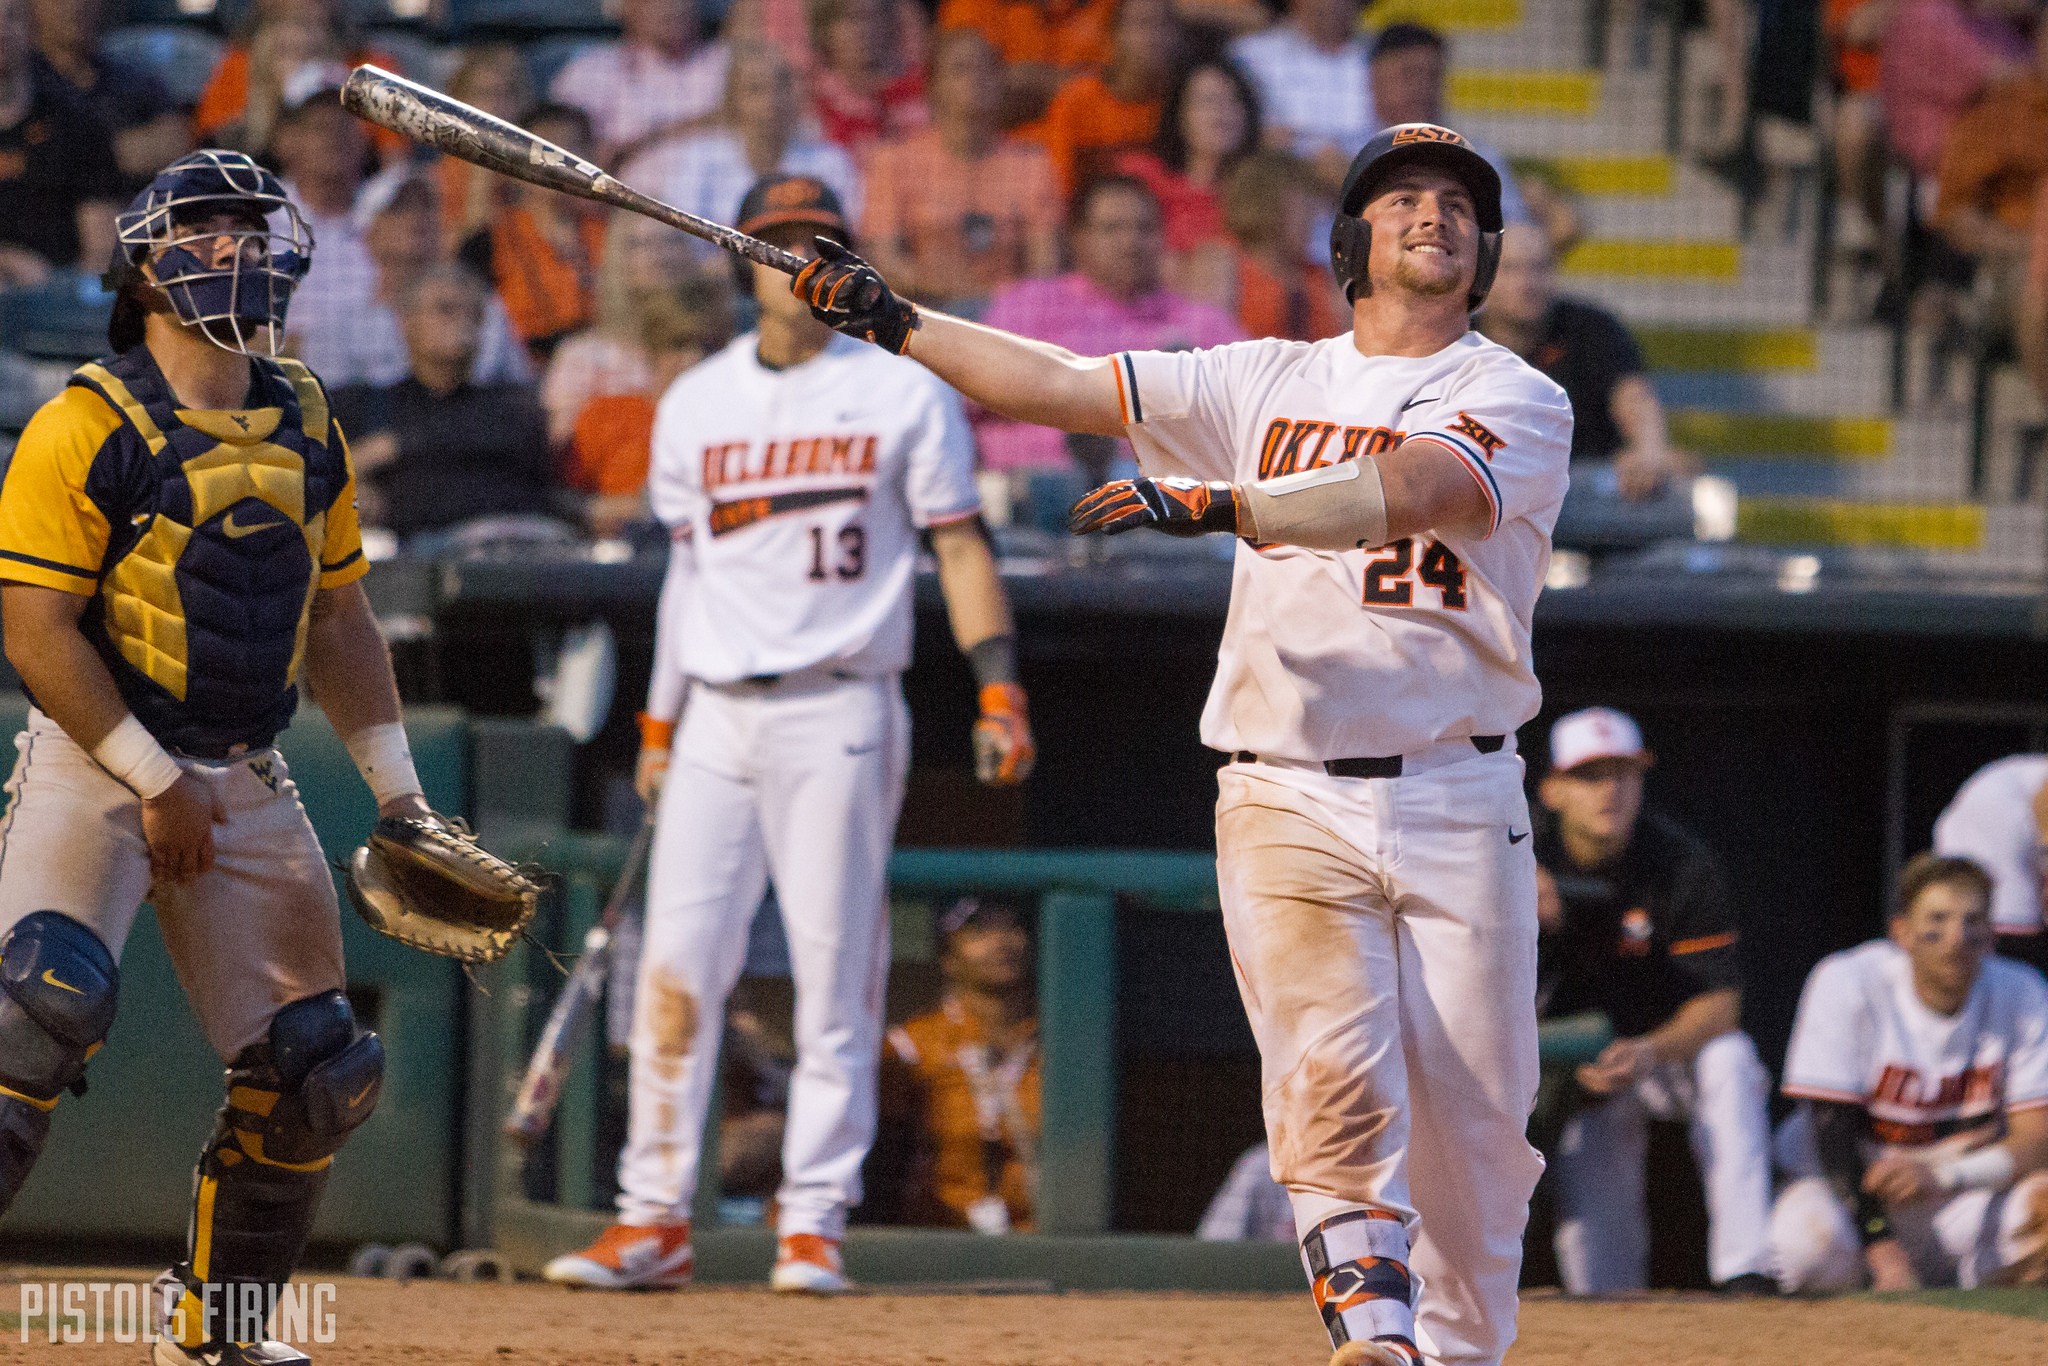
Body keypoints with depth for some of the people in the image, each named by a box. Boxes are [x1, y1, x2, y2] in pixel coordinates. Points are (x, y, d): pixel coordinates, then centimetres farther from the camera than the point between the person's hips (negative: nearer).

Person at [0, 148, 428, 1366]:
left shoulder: (304, 423, 9)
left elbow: (337, 618, 18)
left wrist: (400, 794, 12)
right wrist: (155, 783, -17)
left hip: (245, 783, 6)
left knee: (316, 1071, 5)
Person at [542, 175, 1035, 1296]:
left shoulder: (903, 394, 3)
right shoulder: (695, 404, 13)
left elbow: (959, 547, 2)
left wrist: (999, 689, -9)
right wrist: (659, 721, 13)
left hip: (839, 714, -3)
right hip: (717, 717, 3)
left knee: (836, 971, -4)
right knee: (675, 967, -3)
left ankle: (814, 1220, 1)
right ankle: (653, 1217, 1)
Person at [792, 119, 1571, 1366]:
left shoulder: (1516, 401, -1)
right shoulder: (1268, 384, 12)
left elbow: (1407, 490, -21)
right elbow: (1059, 384, 10)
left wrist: (1212, 505, -32)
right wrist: (893, 318, -2)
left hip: (1459, 807, -1)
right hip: (1289, 805, 1)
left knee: (1474, 1125, 0)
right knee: (1336, 1084, -20)